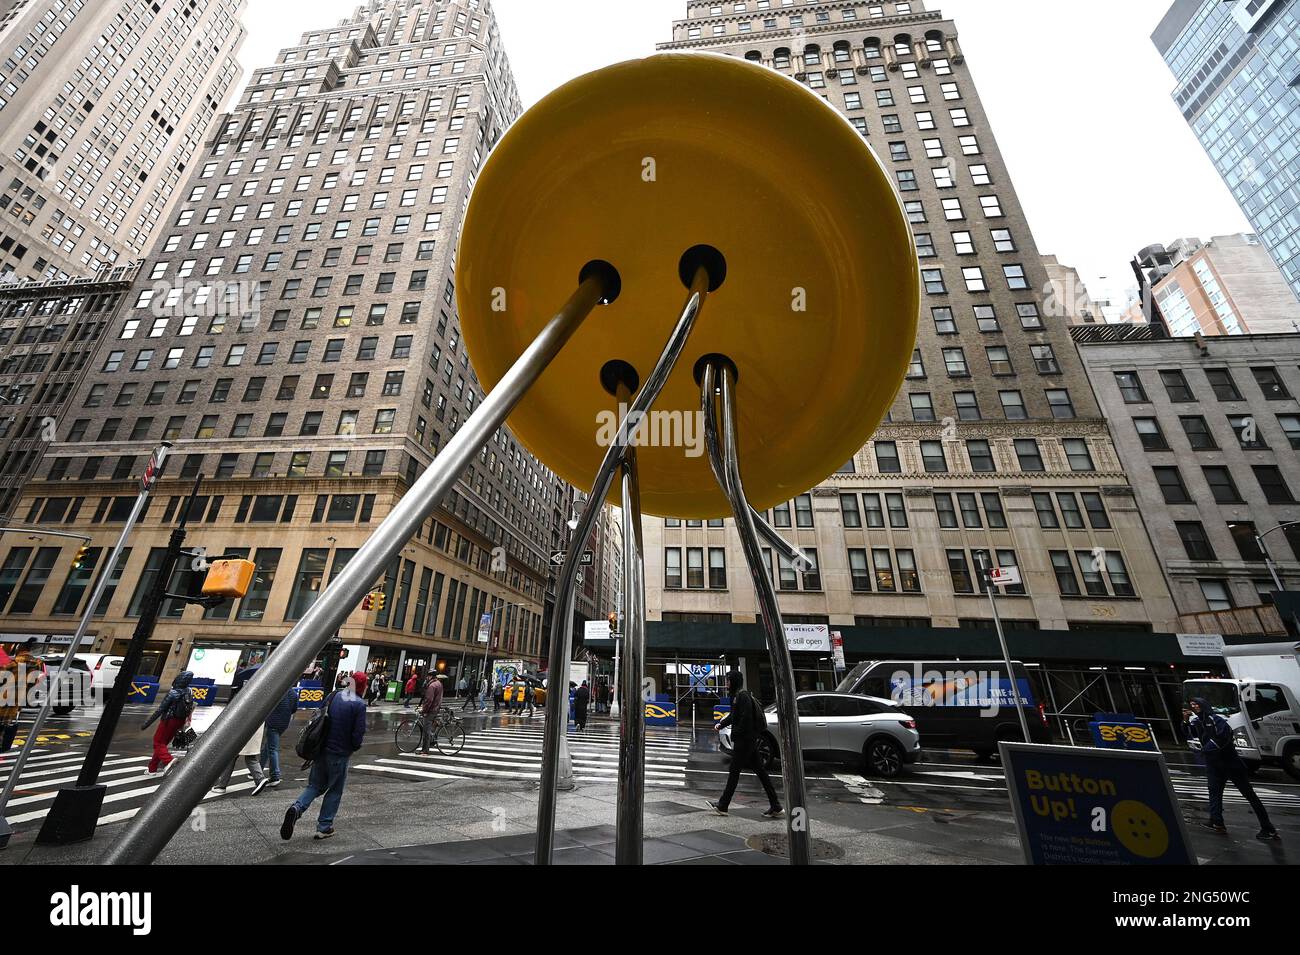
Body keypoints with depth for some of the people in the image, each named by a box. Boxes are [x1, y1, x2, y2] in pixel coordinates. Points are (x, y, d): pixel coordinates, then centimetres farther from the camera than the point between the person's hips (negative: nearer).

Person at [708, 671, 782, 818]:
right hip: (751, 740, 10)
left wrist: (735, 735, -19)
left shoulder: (742, 696, -18)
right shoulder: (737, 696, 14)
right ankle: (775, 806, 15)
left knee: (734, 771, 1)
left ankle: (723, 806, 13)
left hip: (744, 740, -10)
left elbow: (746, 718, -25)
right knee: (760, 770, 11)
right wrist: (721, 724, 6)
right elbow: (733, 715, 20)